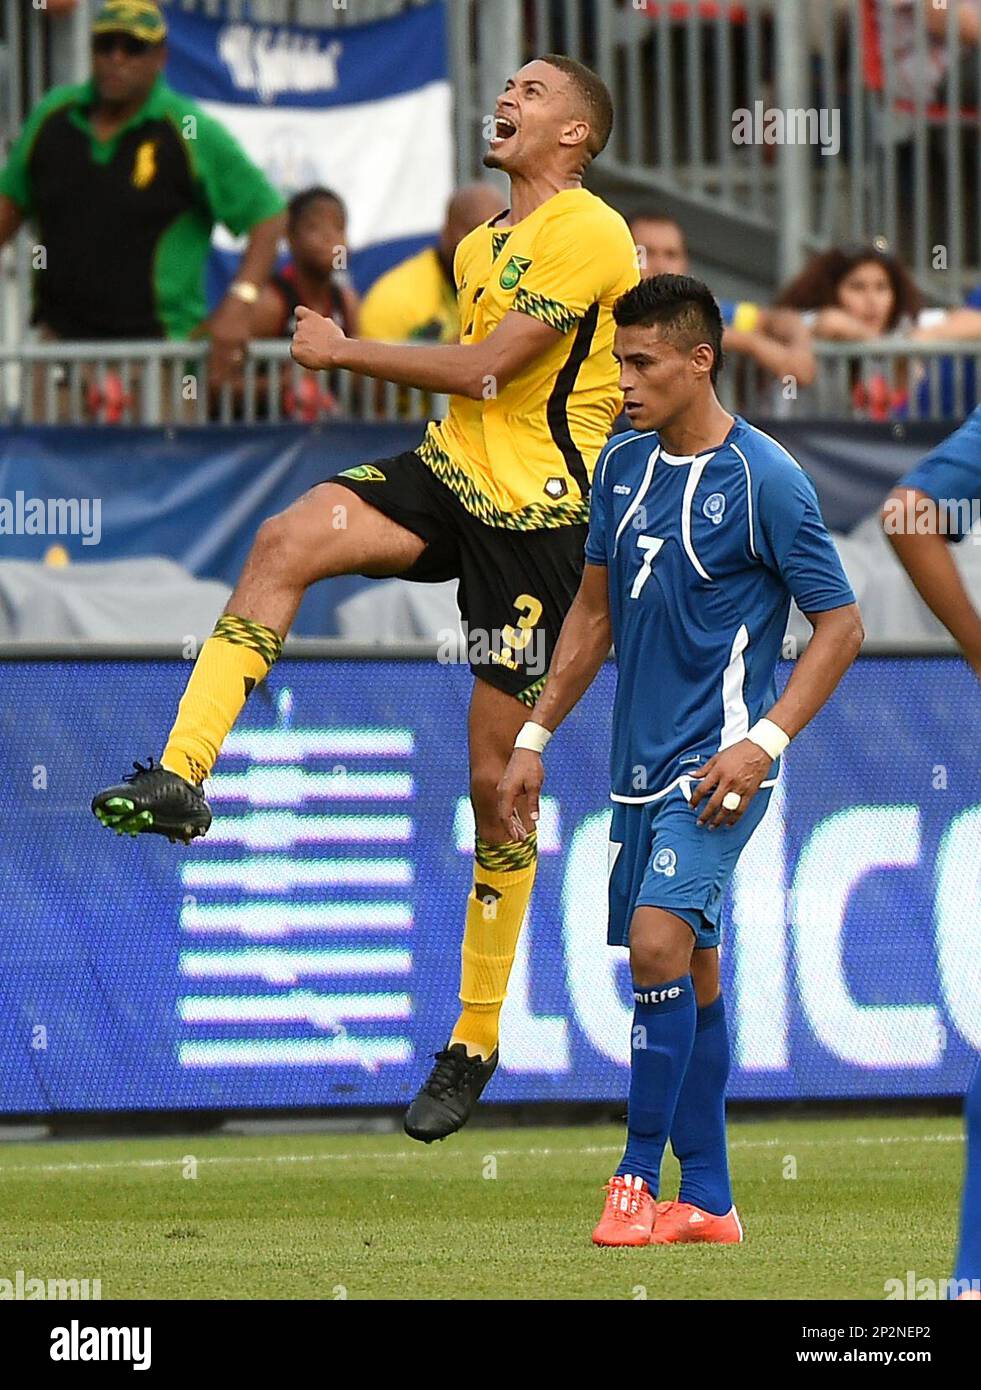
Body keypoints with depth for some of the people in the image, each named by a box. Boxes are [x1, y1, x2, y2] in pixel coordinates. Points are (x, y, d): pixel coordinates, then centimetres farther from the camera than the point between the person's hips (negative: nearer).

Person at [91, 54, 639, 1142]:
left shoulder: (587, 235, -12)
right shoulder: (482, 244, 15)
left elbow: (484, 368, -17)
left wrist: (342, 352, -10)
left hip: (535, 519, -7)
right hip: (449, 478, 7)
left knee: (495, 776, -2)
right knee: (286, 540, -23)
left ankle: (475, 1040, 10)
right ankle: (180, 778, -31)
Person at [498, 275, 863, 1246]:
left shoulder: (764, 480, -11)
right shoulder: (622, 465, 9)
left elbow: (840, 625, -9)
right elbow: (595, 609, 19)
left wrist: (762, 744, -18)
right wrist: (535, 738, 16)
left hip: (717, 766, -7)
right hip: (640, 765, 7)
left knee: (660, 944, -20)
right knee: (689, 975, 10)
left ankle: (639, 1179, -11)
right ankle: (708, 1203, 15)